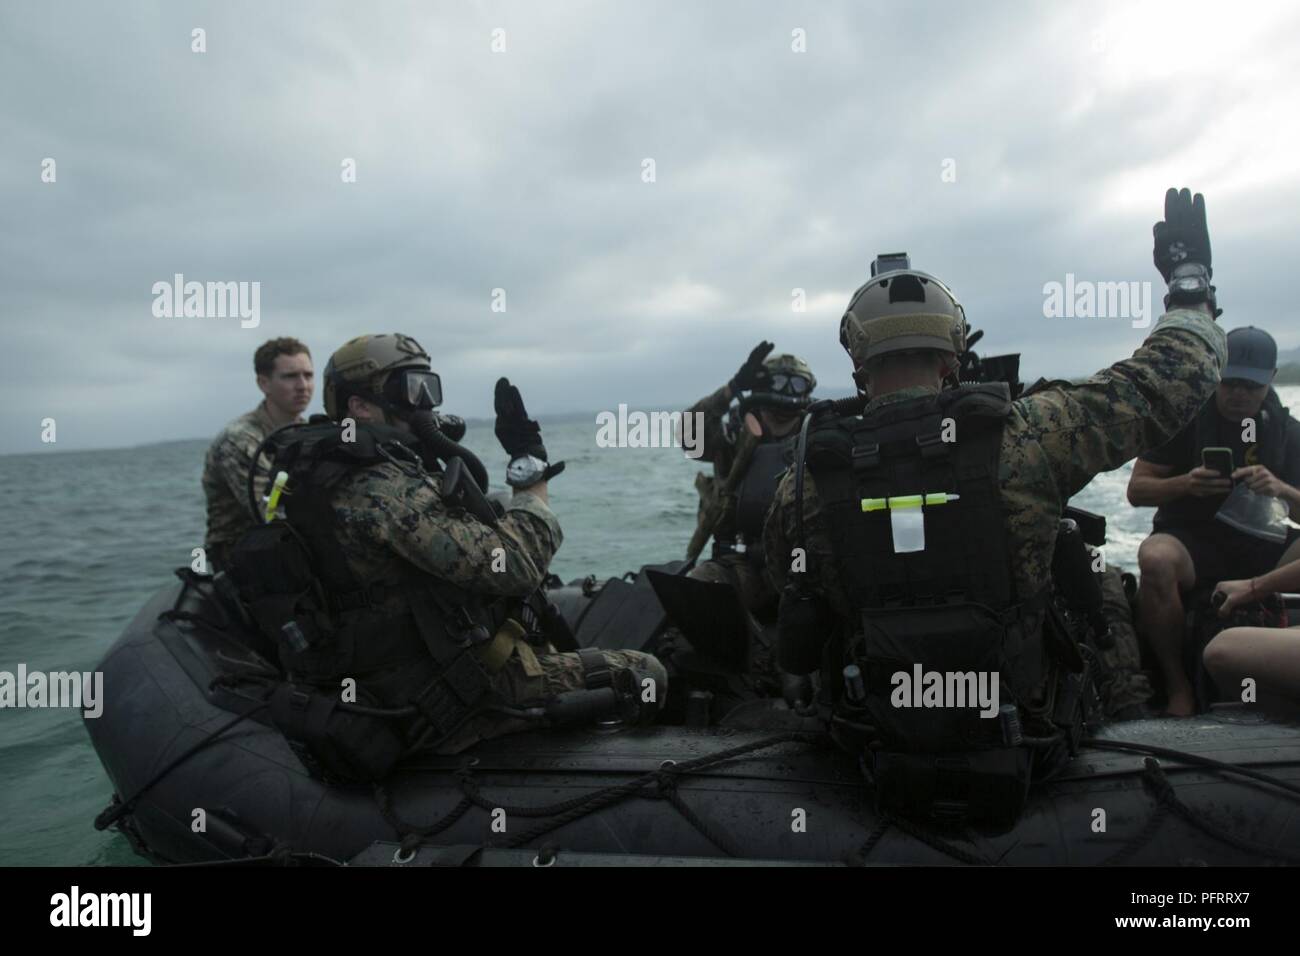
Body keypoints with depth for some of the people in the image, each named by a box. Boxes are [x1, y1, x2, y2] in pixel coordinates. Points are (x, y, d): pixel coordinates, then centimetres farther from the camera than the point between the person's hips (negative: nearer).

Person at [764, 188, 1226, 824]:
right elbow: (1170, 382, -7)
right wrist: (1191, 280, 11)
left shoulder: (802, 483, -12)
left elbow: (790, 586, 7)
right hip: (1022, 749, -1)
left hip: (879, 754, 2)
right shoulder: (1024, 436, -18)